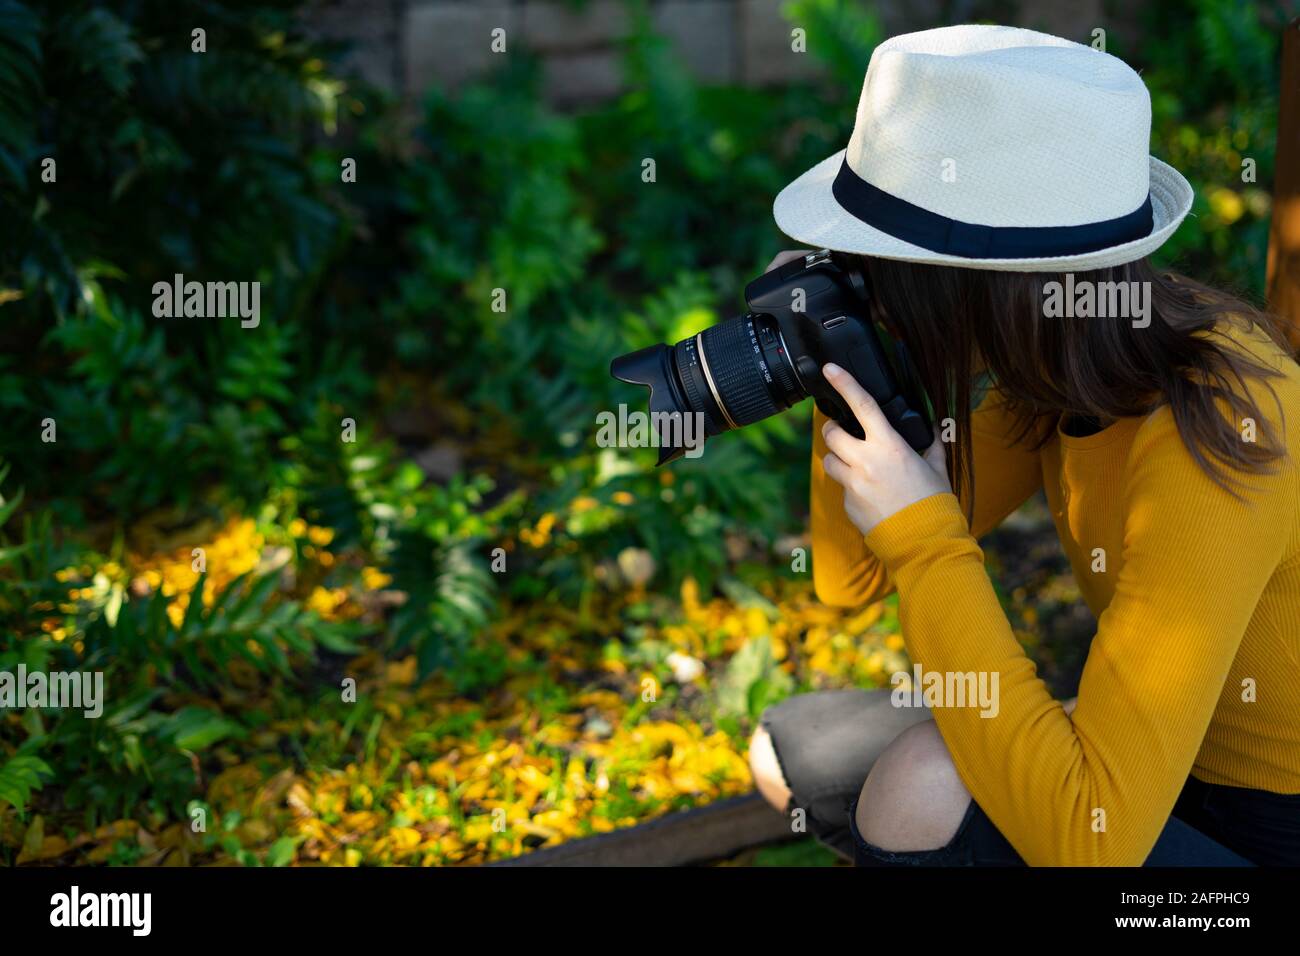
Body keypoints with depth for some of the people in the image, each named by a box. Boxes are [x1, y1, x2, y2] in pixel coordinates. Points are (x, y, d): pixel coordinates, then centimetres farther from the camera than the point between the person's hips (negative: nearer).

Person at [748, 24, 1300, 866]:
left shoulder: (1207, 447, -31)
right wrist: (847, 377, -11)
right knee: (791, 757, 6)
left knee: (926, 793, -29)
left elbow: (1087, 842, -34)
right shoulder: (1055, 367, -6)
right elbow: (851, 576, 5)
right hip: (1178, 769, 8)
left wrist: (924, 538, -31)